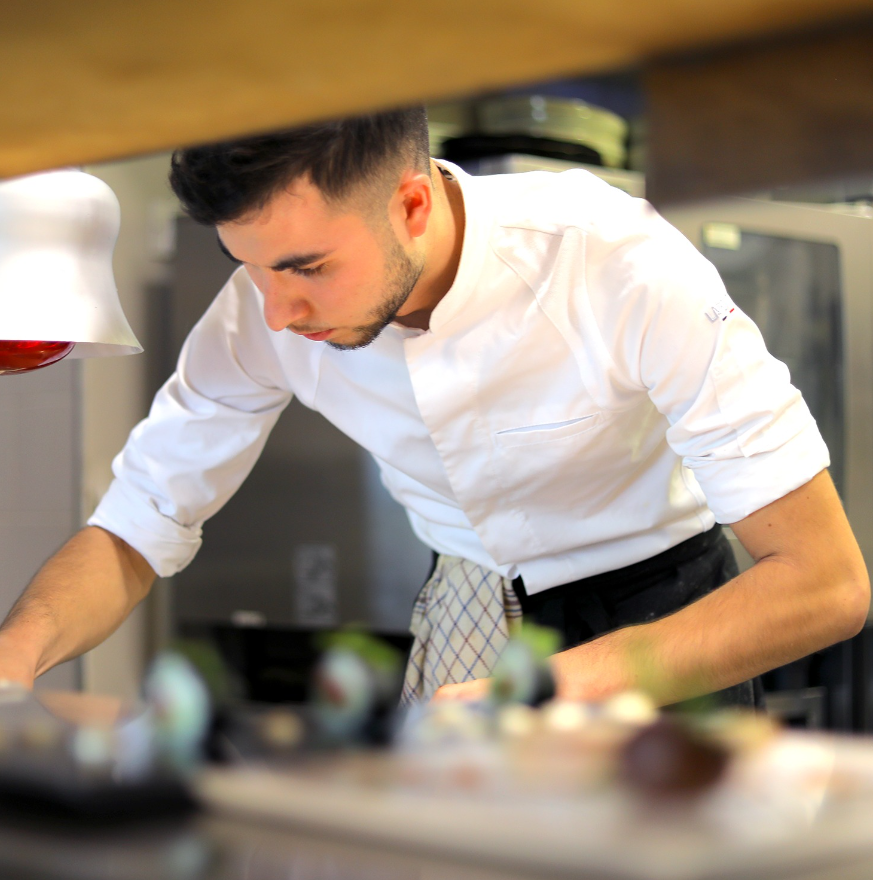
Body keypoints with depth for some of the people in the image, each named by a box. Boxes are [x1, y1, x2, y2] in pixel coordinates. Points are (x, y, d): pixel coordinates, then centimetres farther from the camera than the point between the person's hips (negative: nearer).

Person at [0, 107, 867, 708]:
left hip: (659, 621, -3)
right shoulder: (267, 301, -21)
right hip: (470, 612, 3)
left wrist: (560, 689, -44)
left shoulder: (620, 266, -34)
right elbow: (134, 529, -11)